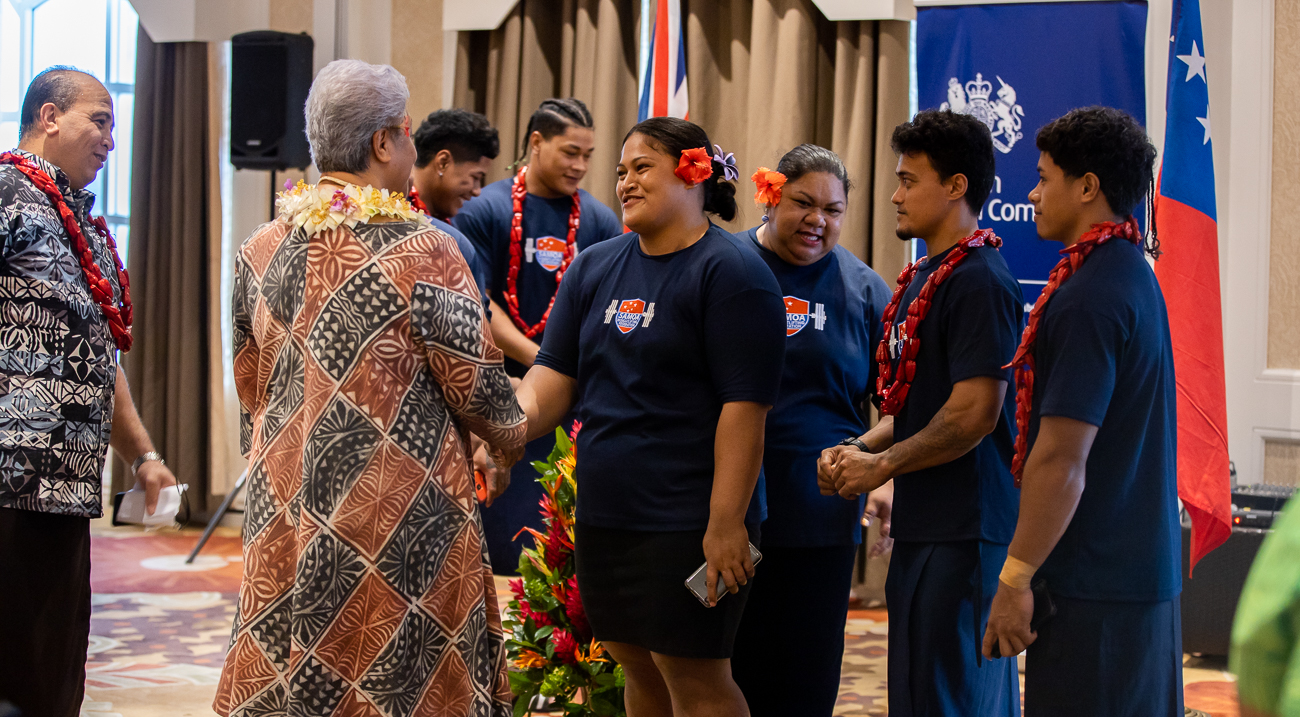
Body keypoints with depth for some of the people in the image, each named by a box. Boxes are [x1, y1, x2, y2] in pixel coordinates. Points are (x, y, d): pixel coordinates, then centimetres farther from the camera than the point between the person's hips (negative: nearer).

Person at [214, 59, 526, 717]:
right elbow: (474, 381, -6)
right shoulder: (422, 252, -14)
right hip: (401, 513, -5)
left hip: (286, 513, 6)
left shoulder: (260, 250, 4)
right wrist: (510, 437, 14)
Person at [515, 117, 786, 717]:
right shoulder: (593, 269, 12)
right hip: (603, 518, 7)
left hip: (689, 524, -7)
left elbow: (745, 408, -15)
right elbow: (552, 378, 7)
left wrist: (726, 524, -20)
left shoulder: (731, 272, -9)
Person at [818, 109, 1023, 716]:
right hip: (925, 527, 10)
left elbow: (974, 413, -21)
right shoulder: (924, 277, 17)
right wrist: (859, 449, 7)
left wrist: (881, 466, -12)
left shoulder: (979, 281, -15)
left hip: (963, 532, -10)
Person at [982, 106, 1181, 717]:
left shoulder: (1090, 298, -18)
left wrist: (1014, 577, -16)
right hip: (1144, 571, 10)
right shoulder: (1136, 274, 13)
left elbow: (1061, 461, -22)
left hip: (1094, 585, -10)